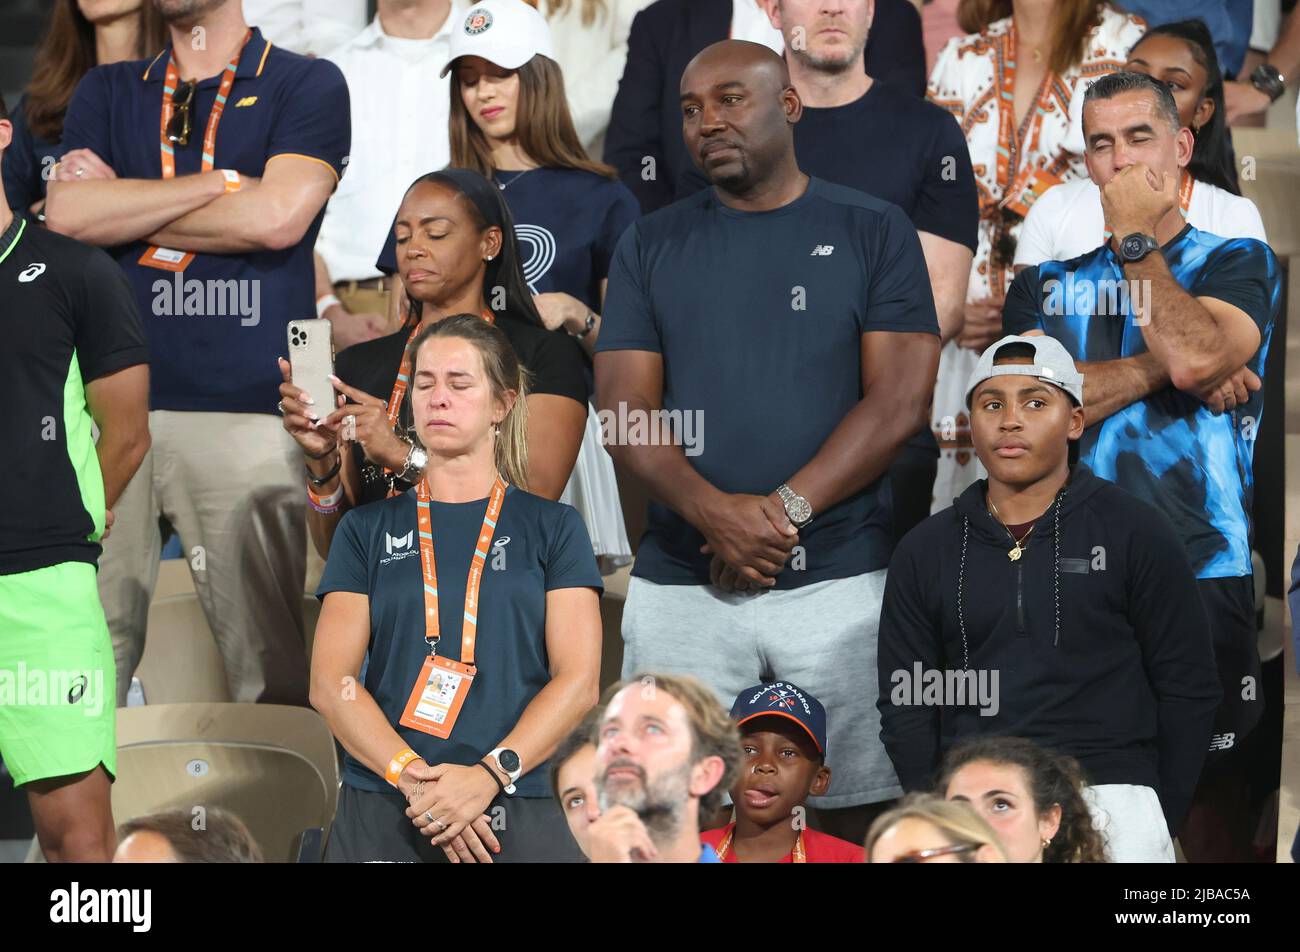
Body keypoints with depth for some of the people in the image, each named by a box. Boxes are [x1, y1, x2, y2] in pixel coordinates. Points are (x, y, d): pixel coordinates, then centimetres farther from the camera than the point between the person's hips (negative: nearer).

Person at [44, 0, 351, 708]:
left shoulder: (307, 86, 10)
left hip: (245, 408, -3)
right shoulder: (107, 92, 21)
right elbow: (67, 213, 3)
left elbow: (278, 217, -6)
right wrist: (219, 183, -1)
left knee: (270, 667, -5)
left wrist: (122, 208, 3)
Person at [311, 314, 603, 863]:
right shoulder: (368, 530, 10)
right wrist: (413, 775, -15)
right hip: (380, 815, 1)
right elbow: (331, 682, 1)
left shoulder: (552, 528, 8)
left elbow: (577, 680, -1)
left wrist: (488, 775, -16)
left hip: (517, 811, -1)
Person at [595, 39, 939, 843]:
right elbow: (625, 410, 3)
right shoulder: (651, 247, 11)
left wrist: (785, 511, -14)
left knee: (852, 808, -1)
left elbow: (900, 400, -4)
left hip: (839, 580, -2)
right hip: (679, 585, 2)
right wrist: (713, 513, -16)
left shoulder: (874, 232, 4)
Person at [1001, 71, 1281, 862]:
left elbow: (1196, 356, -15)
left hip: (1204, 580, -2)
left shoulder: (1238, 263, 6)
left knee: (1205, 796, 0)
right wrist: (1162, 366, -9)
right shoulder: (1049, 284, 14)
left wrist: (1136, 237, -4)